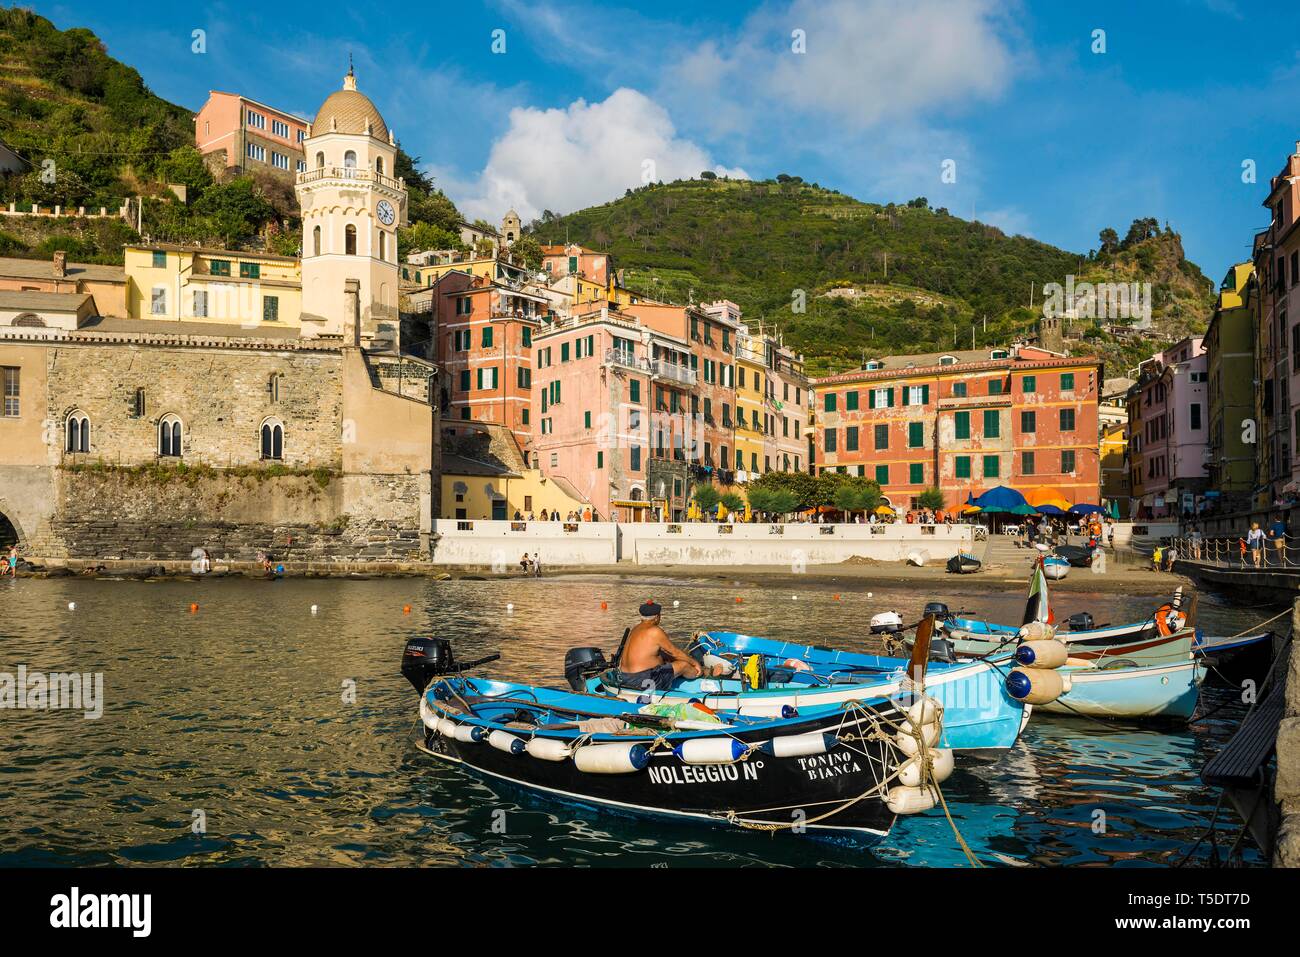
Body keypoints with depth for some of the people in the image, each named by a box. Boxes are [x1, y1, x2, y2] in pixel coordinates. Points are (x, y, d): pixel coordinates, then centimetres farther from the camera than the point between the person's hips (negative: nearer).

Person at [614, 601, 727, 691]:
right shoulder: (655, 631, -17)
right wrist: (695, 662, 9)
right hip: (643, 681, -9)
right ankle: (708, 673, 31)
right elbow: (675, 652, -6)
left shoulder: (636, 629, 11)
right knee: (683, 664, 4)